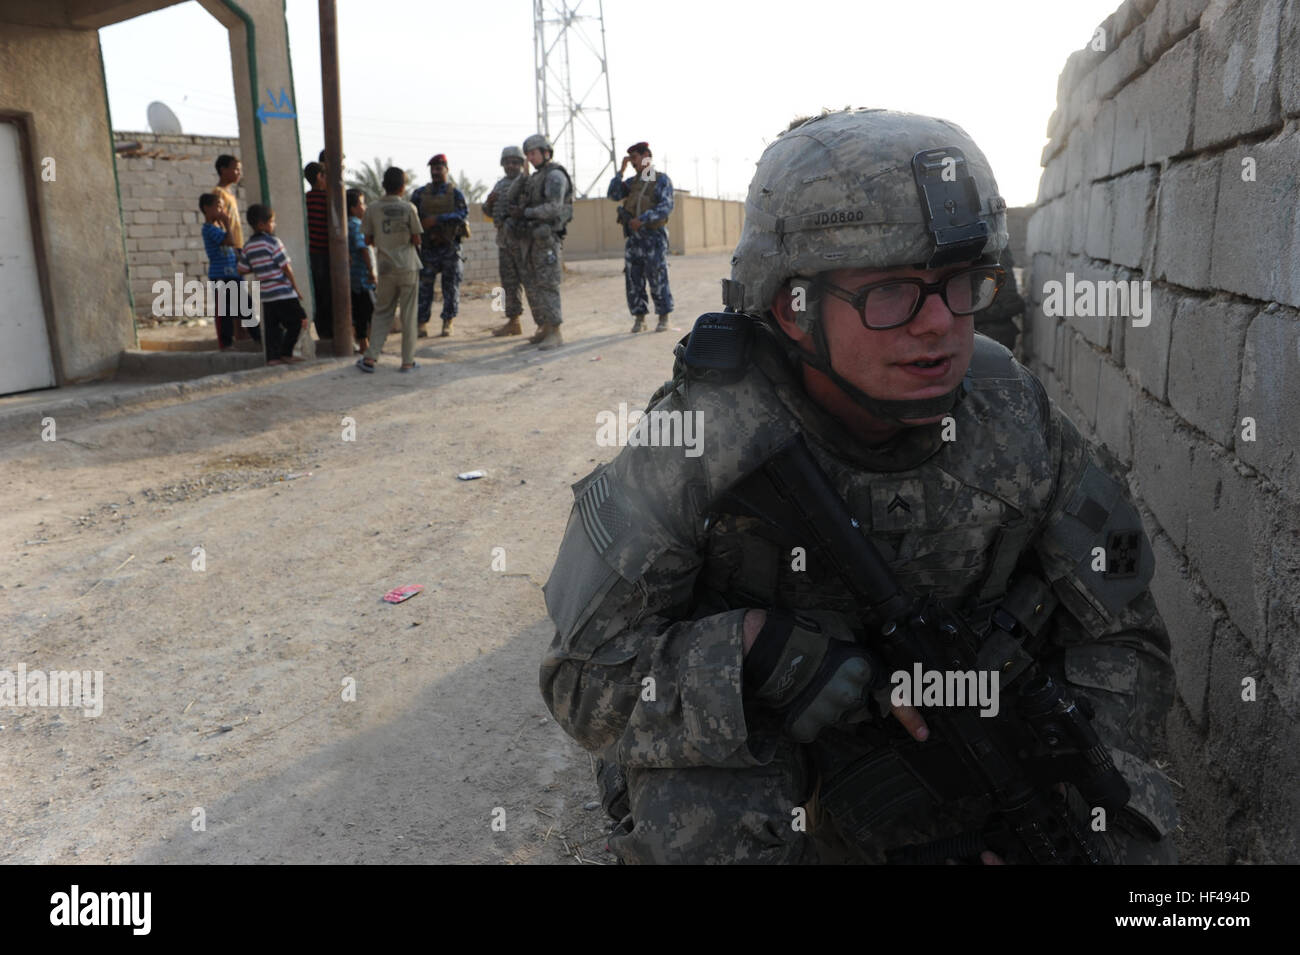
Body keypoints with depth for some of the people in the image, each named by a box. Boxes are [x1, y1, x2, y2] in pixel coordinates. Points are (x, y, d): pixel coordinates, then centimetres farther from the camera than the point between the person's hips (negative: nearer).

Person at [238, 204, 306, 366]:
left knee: (272, 327, 9)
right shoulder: (273, 242, -10)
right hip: (283, 292, -7)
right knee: (296, 322, 3)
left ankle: (273, 356, 6)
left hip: (265, 293, 7)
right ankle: (286, 353, 2)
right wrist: (296, 287, -1)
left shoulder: (248, 246, 9)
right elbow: (286, 267, -10)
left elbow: (242, 269, 11)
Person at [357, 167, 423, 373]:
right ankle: (407, 361, 8)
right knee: (408, 315, 4)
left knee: (382, 313, 11)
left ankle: (370, 357, 3)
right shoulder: (408, 208, -7)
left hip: (385, 268, 2)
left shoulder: (373, 209, 0)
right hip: (408, 267, -2)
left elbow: (368, 240, 4)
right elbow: (416, 239, -6)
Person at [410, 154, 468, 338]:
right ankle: (422, 324, -1)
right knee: (424, 285, -3)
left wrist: (438, 219, -22)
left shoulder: (455, 193, 3)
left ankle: (448, 323, 12)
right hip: (428, 247, 1)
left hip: (450, 246, -1)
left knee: (451, 285, 3)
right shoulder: (420, 193, 11)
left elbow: (464, 213, -14)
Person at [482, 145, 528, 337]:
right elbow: (489, 212, 20)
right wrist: (489, 200, 0)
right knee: (508, 280, 9)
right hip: (504, 239, 7)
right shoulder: (500, 184, 18)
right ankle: (513, 323, 16)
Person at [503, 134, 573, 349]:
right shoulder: (535, 178, 19)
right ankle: (544, 328, 17)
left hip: (546, 240, -9)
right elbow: (511, 200, 22)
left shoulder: (555, 176, -9)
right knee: (532, 287, 9)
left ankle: (555, 333, -12)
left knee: (547, 286, -12)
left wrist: (525, 212, -18)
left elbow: (553, 208, -21)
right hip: (528, 240, 9)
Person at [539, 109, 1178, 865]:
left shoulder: (1012, 417, -17)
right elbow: (584, 678, -21)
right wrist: (758, 650, -38)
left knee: (1125, 828, -16)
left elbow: (1123, 638, -6)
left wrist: (1063, 799, -21)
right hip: (768, 746, -2)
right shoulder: (703, 438, -27)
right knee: (693, 811, -32)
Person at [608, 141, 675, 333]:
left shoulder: (662, 180, -1)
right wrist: (621, 170, -1)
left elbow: (666, 207, -14)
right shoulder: (632, 181, 16)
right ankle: (639, 320, 9)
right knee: (633, 280, 2)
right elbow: (614, 195, 2)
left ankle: (663, 319, 4)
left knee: (658, 279, -4)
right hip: (633, 237, 5)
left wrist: (643, 219, -23)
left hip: (654, 236, -5)